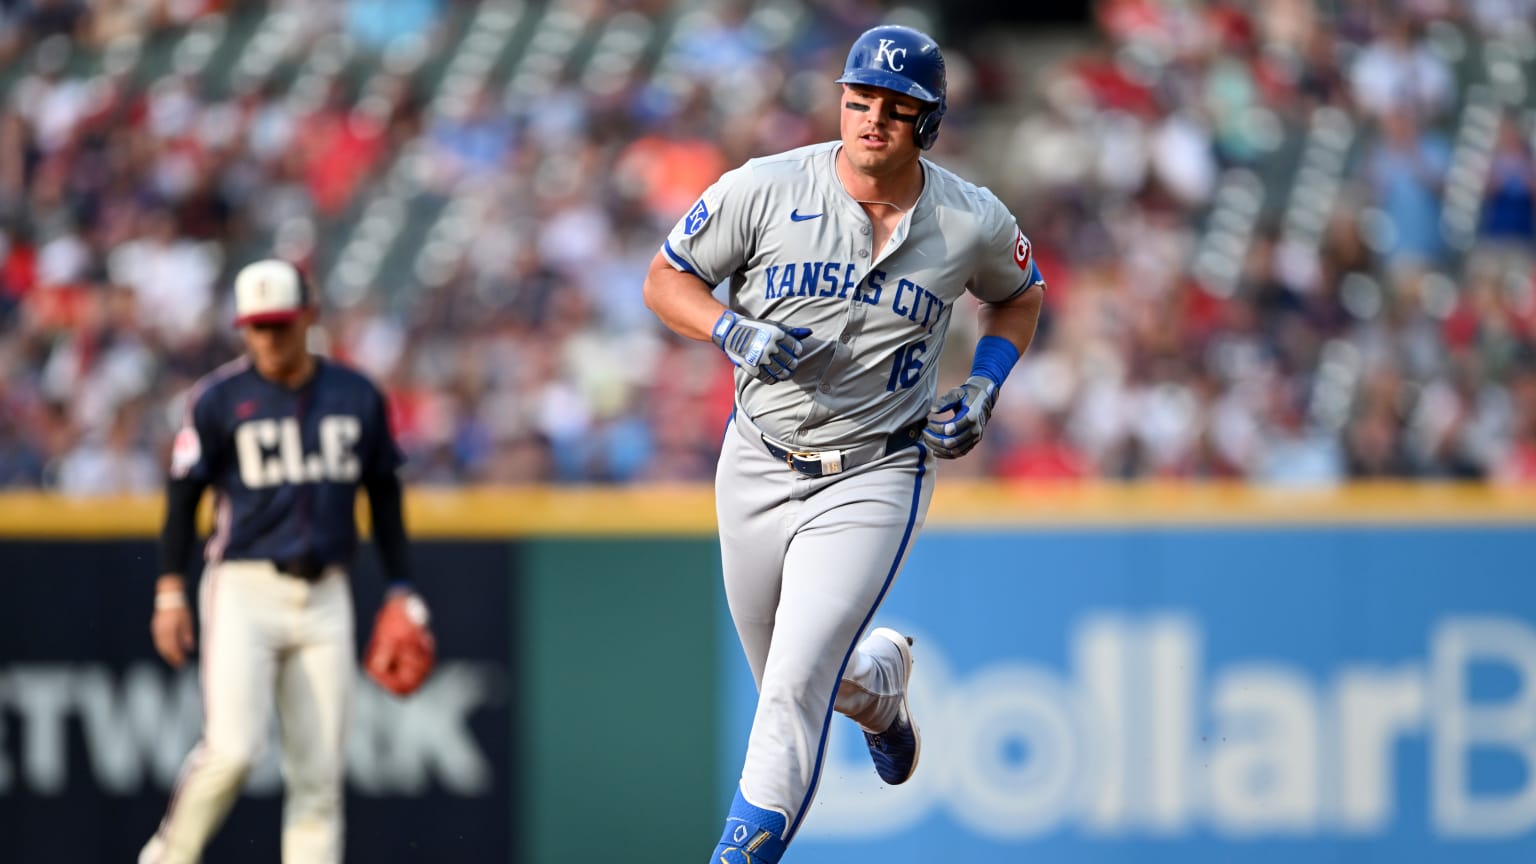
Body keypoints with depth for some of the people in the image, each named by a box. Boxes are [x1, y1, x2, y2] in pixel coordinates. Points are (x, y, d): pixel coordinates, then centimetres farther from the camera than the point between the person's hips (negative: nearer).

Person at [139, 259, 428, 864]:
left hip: (325, 598, 3)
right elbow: (184, 495, 1)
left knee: (318, 771, 0)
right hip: (243, 591, -3)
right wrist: (170, 591, -6)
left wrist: (400, 588, 12)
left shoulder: (357, 397, 8)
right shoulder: (219, 398, -1)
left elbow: (383, 493, 17)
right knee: (231, 749, -18)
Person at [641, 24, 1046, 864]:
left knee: (795, 683, -16)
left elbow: (1020, 296, 14)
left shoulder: (973, 224, -8)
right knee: (784, 677, 18)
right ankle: (878, 677, 53)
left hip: (874, 478, -2)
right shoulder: (763, 190, -11)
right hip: (757, 470, 3)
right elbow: (664, 279, -2)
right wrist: (735, 332, -21)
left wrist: (982, 389, -3)